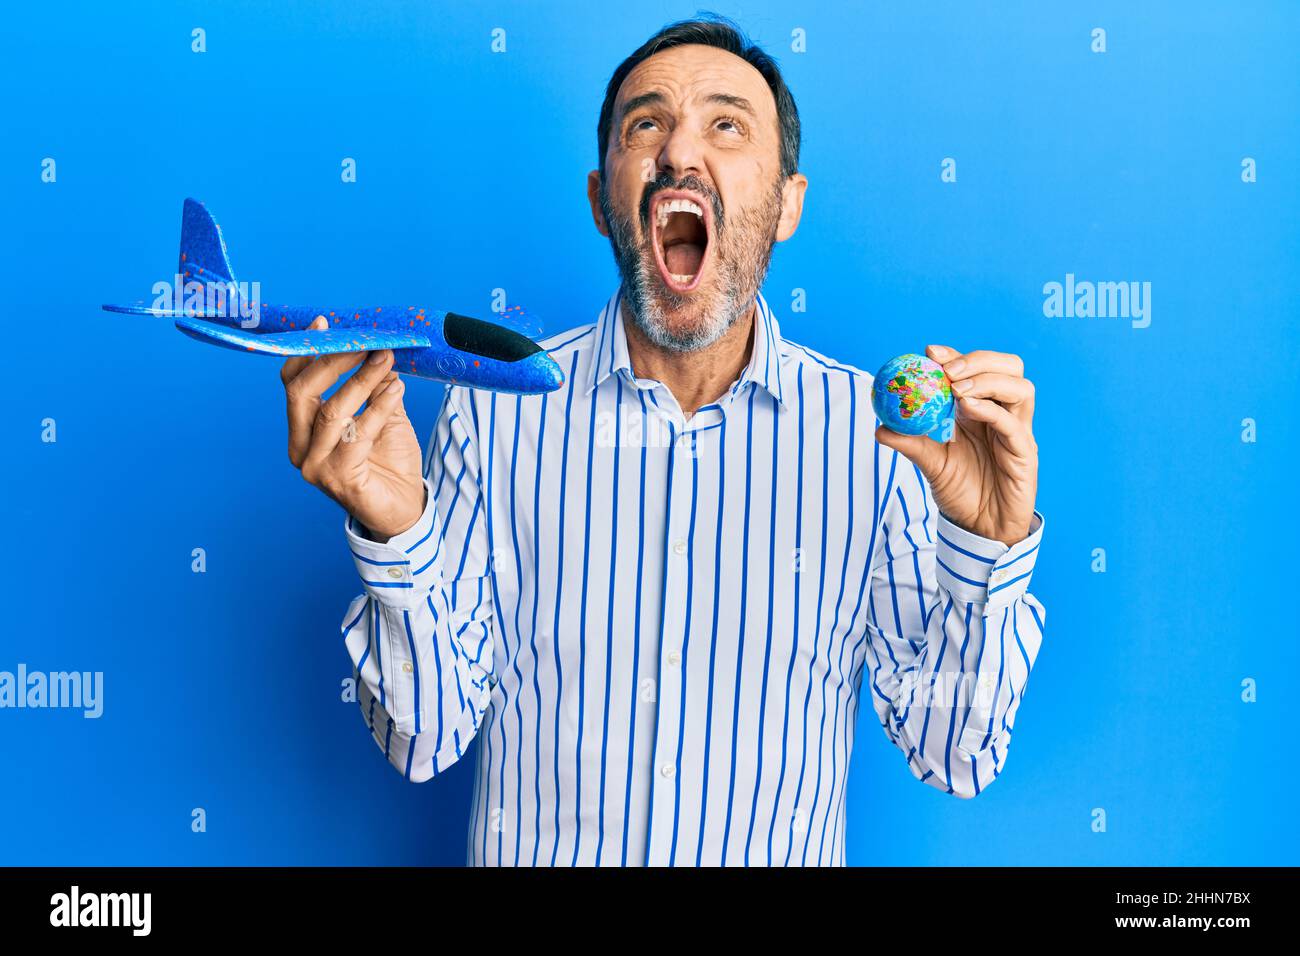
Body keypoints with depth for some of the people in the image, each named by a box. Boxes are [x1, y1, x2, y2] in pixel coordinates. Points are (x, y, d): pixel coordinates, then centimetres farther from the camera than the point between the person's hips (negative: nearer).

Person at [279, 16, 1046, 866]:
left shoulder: (873, 429, -12)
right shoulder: (497, 409, -12)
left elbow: (955, 759, -11)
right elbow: (427, 743, -12)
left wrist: (986, 545, -25)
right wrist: (397, 536, -27)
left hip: (785, 856, 1)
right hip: (537, 852, 0)